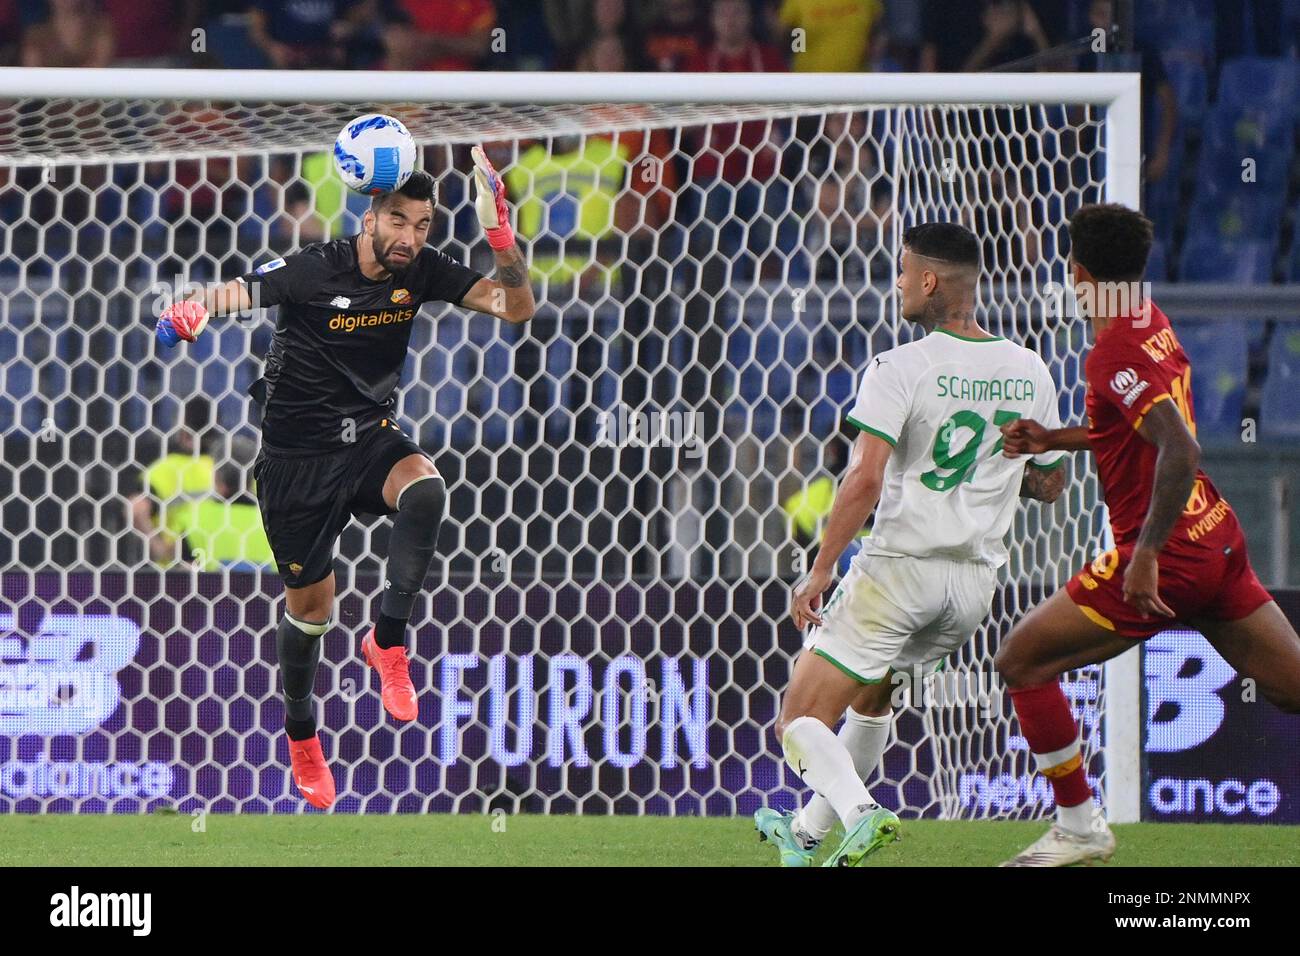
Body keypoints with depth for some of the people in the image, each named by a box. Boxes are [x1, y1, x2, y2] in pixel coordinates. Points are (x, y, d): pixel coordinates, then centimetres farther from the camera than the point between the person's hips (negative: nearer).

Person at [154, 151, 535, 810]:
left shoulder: (421, 272, -6)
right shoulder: (313, 272, -19)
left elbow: (516, 307, -7)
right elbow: (234, 294, -28)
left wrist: (500, 233, -24)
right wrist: (190, 312, -52)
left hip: (371, 438, 3)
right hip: (298, 455, -3)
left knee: (424, 488, -34)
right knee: (309, 605, 9)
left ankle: (388, 641, -19)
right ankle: (301, 734, 36)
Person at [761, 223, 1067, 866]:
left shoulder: (900, 368, -13)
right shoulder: (1030, 372, 5)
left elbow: (866, 479, -22)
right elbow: (1049, 484, 16)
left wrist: (820, 572, -15)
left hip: (900, 568, -7)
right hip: (977, 581, 7)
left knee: (801, 723, 0)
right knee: (871, 693, 31)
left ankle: (859, 813, -26)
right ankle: (810, 831, 39)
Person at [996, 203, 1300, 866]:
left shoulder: (1115, 352, -17)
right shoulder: (1152, 324, 10)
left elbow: (1180, 451, -28)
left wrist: (1146, 554, -26)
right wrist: (1054, 439, 16)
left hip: (1169, 557, -9)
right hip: (1218, 539, 9)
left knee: (1021, 661, -2)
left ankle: (1079, 828, 3)